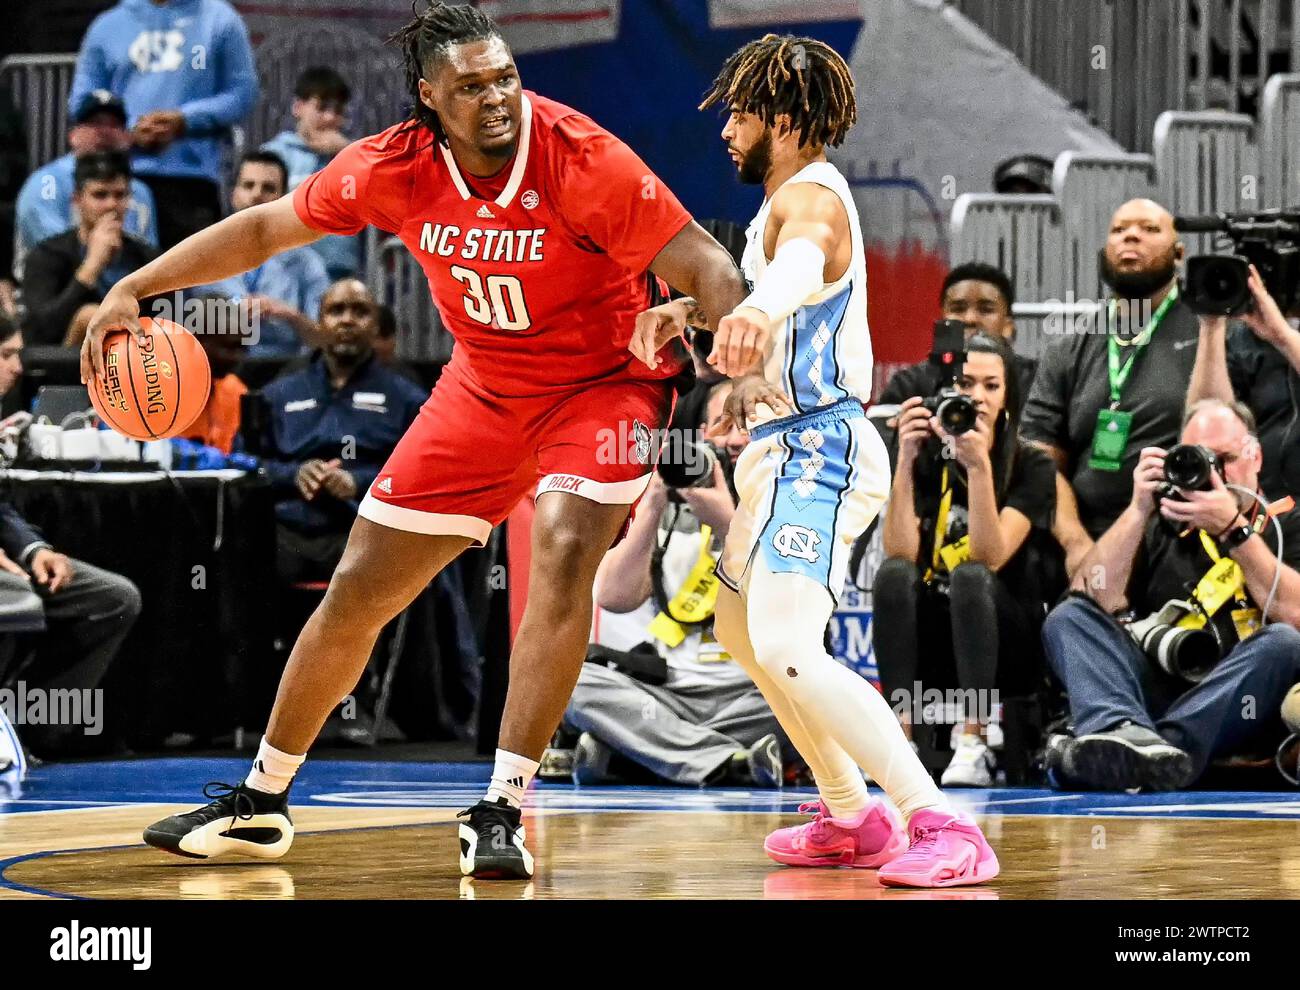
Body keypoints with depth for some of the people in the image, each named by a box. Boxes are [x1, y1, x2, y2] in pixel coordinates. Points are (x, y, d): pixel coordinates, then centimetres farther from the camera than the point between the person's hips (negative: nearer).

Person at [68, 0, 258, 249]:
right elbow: (81, 102, 13)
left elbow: (243, 92, 6)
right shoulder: (106, 27, 16)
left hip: (193, 181, -1)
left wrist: (184, 120, -8)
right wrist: (131, 130, -5)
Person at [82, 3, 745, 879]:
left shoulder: (583, 159, -28)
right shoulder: (394, 168, -15)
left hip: (603, 383, -4)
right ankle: (261, 803, 25)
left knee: (564, 553, -31)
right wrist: (132, 291, -4)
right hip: (484, 387, 4)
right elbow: (265, 228, 0)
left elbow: (705, 267, -27)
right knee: (357, 591, 6)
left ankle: (501, 813, -26)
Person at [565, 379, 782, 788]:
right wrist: (653, 507, -11)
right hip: (663, 696, 1)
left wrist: (727, 524, -20)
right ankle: (735, 764, -31)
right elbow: (614, 598, -2)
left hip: (750, 700, -1)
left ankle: (613, 751, -27)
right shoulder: (672, 509, 12)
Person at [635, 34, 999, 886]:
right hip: (784, 450, 12)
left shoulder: (812, 197, -17)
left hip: (816, 453, -12)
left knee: (785, 651, -26)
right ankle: (852, 819, 34)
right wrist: (692, 310, 21)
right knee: (742, 630, 27)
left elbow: (804, 265, -42)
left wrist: (757, 312, -64)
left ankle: (945, 828, -30)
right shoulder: (783, 201, 17)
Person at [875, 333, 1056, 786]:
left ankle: (974, 746, -36)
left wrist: (979, 464, -30)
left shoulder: (1032, 466, -4)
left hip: (1005, 642, -2)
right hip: (929, 640, 2)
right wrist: (905, 461, -24)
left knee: (969, 574, -32)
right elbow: (900, 553, -15)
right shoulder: (927, 459, 1)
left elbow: (989, 557, -21)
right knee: (893, 574, -27)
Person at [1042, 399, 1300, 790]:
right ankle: (1126, 733, -46)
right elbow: (1094, 600, 5)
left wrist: (1235, 530, -11)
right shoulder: (1162, 525, 22)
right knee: (1068, 618, -15)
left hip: (1238, 702, -2)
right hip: (1157, 687, 2)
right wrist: (1139, 509, -2)